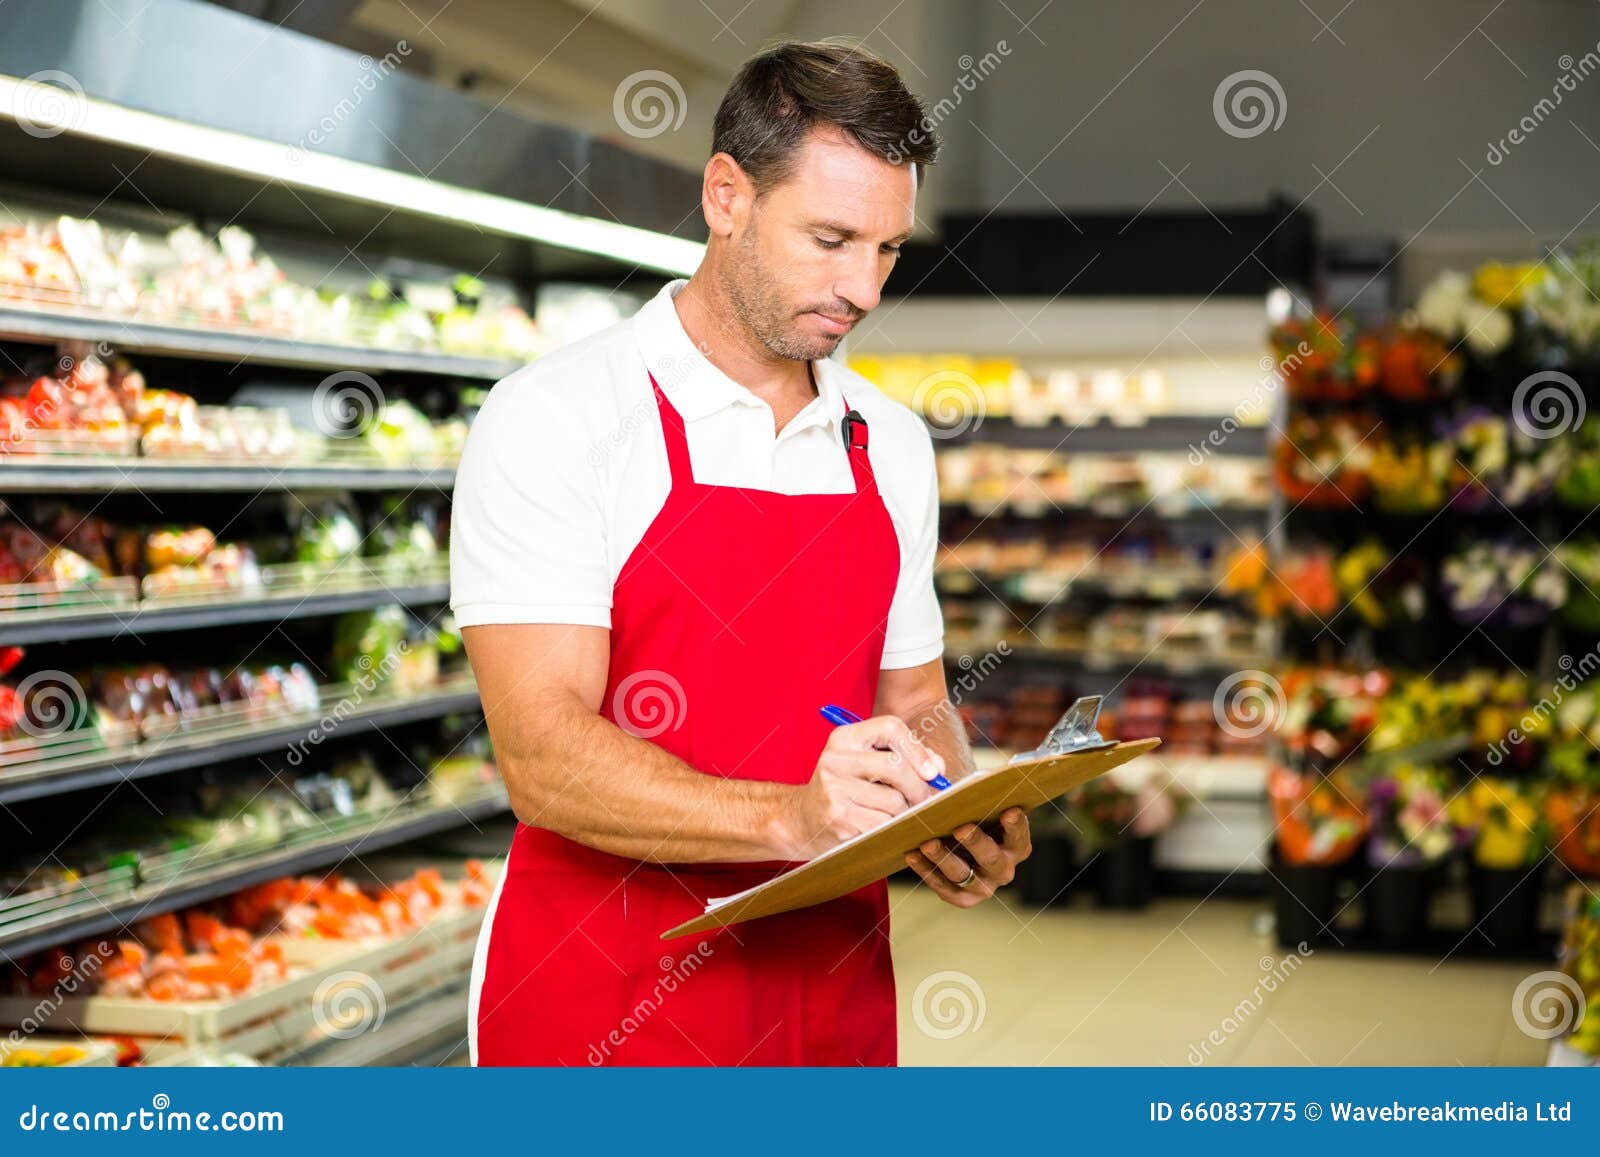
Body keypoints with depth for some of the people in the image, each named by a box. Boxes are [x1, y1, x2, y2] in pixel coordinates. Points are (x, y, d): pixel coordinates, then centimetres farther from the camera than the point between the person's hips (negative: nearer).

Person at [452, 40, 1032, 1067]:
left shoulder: (891, 445, 7)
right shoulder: (551, 419, -12)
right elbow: (544, 758, -20)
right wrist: (790, 817, -33)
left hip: (838, 989, 6)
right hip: (601, 1010, -5)